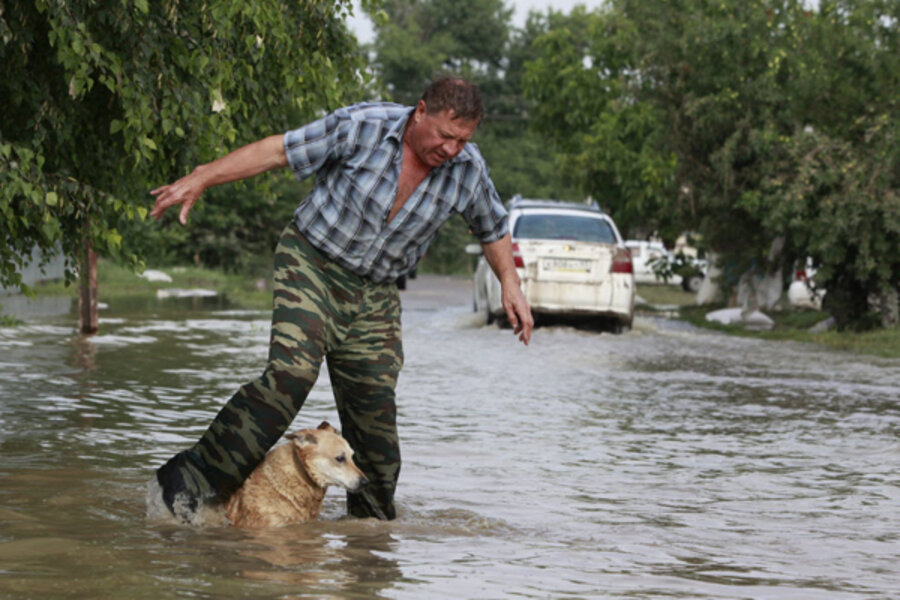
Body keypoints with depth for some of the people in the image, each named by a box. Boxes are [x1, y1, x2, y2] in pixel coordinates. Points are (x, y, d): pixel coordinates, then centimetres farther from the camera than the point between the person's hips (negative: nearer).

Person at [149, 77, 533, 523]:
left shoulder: (467, 171, -4)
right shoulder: (363, 127, -16)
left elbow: (493, 229, 17)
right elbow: (278, 151, -12)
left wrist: (509, 283, 4)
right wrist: (200, 180, -15)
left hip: (374, 296, 5)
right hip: (311, 266, -4)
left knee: (374, 413, 1)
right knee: (291, 374, -25)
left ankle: (372, 521, 19)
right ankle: (193, 482, -22)